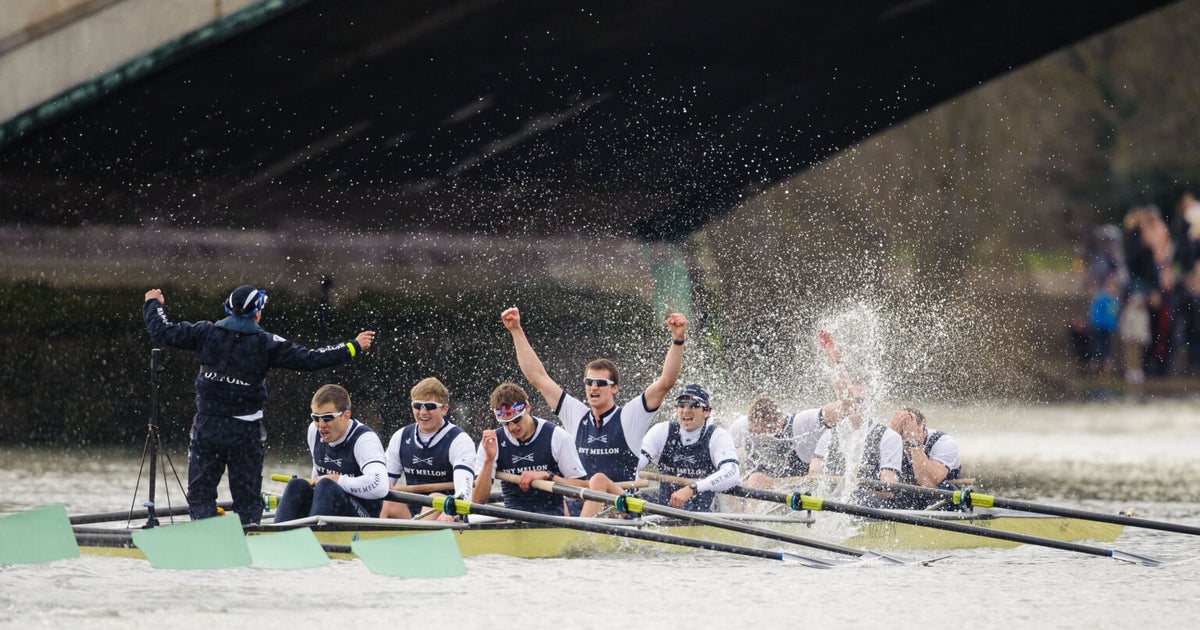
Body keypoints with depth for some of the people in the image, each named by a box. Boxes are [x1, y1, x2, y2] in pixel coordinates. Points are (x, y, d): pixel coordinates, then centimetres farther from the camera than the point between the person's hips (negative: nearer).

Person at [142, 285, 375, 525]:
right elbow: (310, 360, -8)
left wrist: (153, 304, 24)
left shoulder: (207, 333, -3)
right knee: (247, 498, 9)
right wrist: (353, 347, 0)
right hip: (246, 433, -1)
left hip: (207, 427, 1)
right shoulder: (267, 344, -8)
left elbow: (164, 332, 4)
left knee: (200, 495, 7)